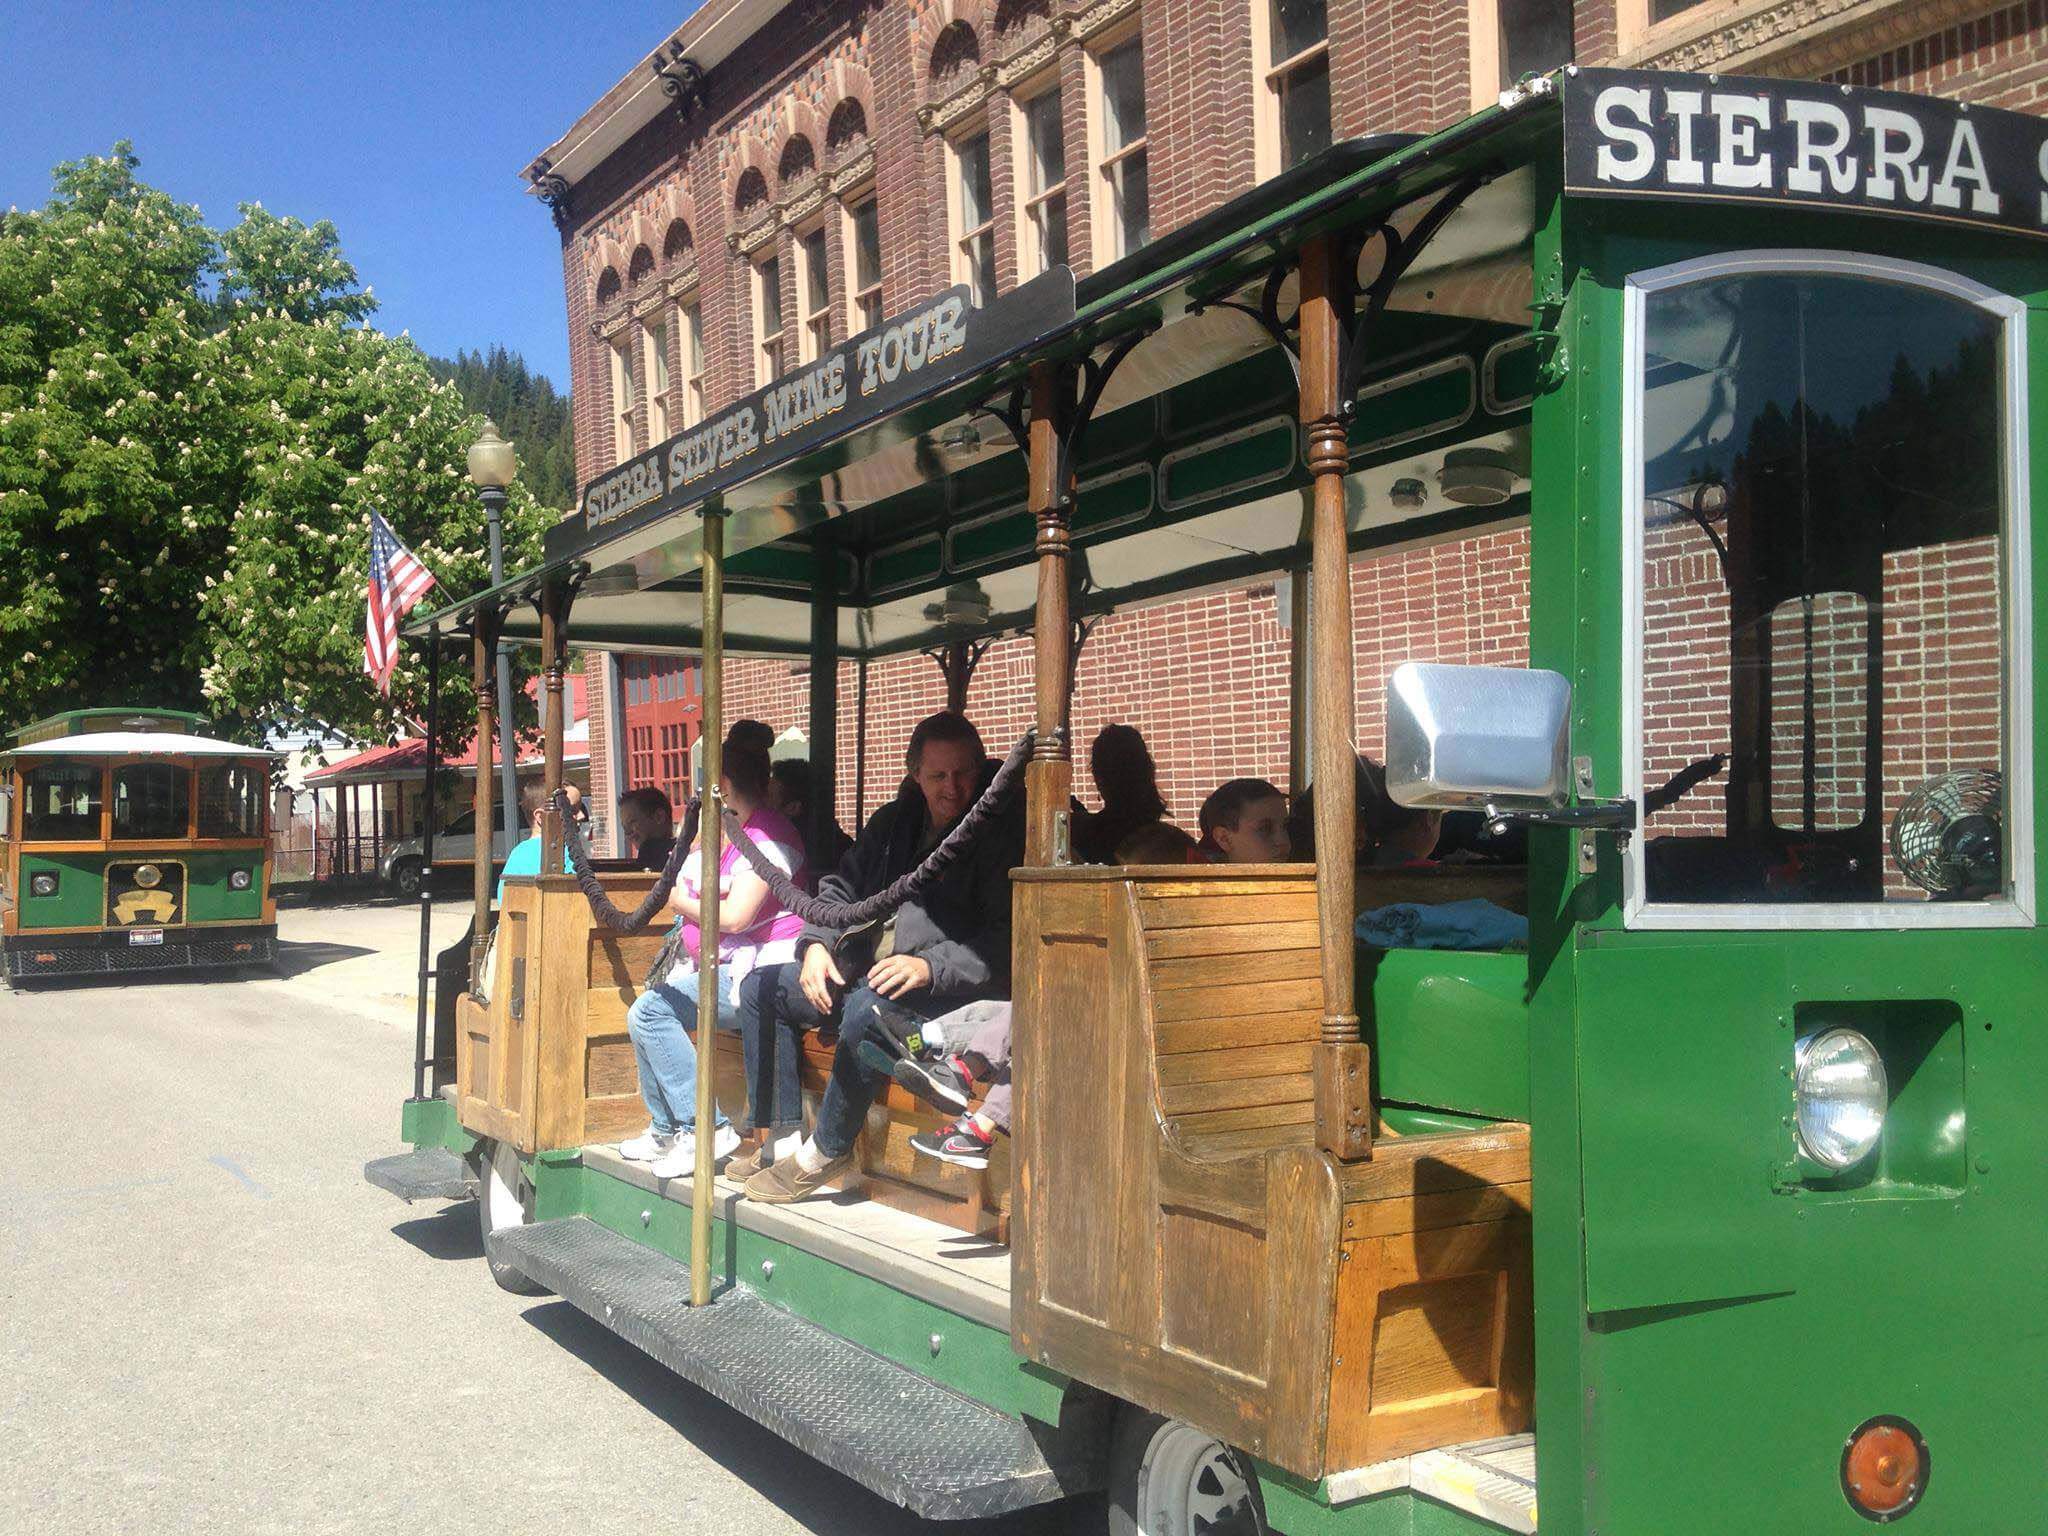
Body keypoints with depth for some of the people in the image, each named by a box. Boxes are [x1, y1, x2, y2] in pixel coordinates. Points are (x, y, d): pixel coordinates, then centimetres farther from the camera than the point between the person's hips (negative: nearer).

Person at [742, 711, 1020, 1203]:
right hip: (865, 966, 7)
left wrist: (929, 967, -28)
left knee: (868, 1006, -35)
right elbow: (841, 886, 19)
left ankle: (829, 1150, -15)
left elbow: (1005, 937, -16)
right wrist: (816, 944, -2)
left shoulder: (1002, 830, -8)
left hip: (952, 983, -7)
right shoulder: (894, 822, 14)